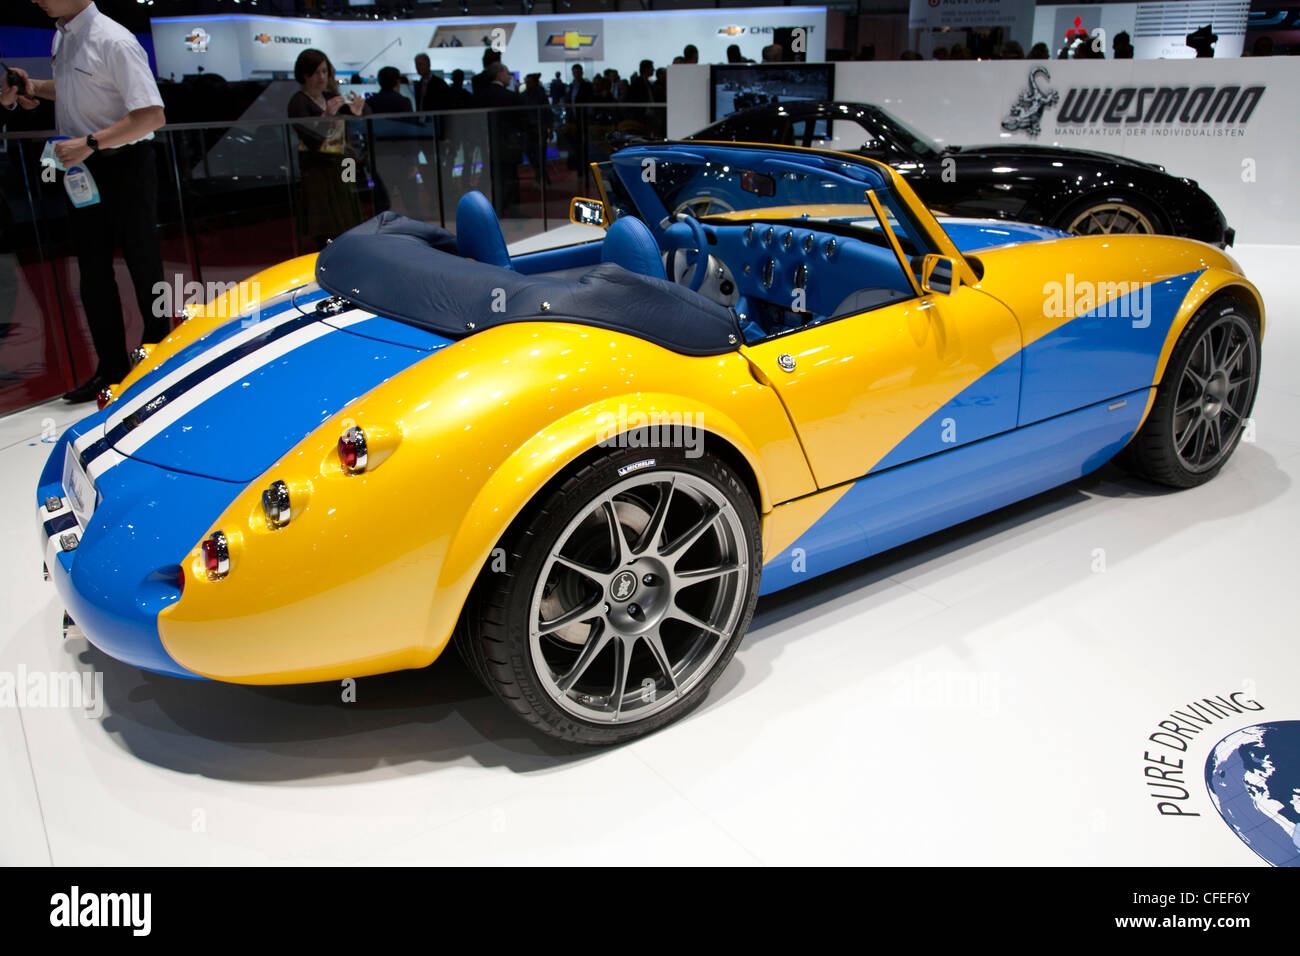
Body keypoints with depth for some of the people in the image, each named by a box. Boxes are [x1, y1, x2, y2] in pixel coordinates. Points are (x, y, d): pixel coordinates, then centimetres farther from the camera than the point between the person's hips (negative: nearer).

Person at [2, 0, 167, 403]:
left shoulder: (112, 40, -17)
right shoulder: (63, 36, 9)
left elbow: (152, 115, -24)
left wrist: (90, 143, -27)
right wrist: (33, 87, 10)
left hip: (124, 168, -8)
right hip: (80, 170, 9)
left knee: (143, 265, 3)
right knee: (93, 271, 9)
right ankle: (111, 367, 18)